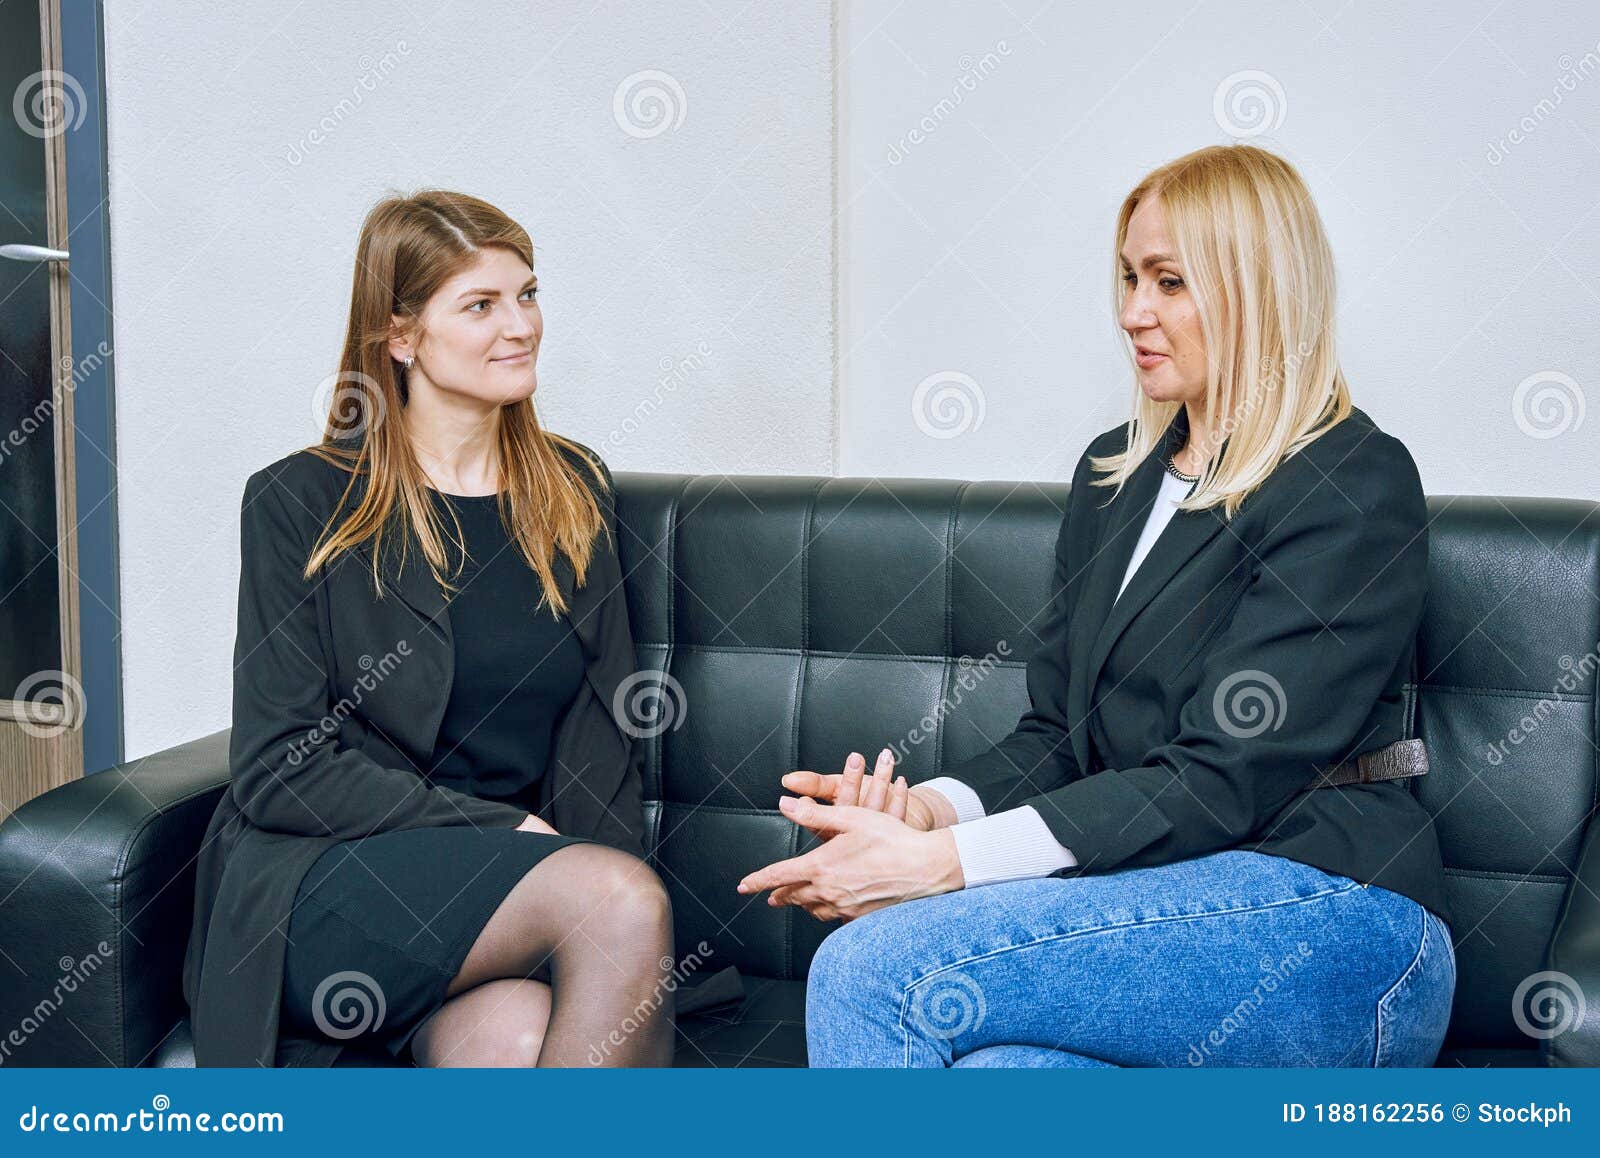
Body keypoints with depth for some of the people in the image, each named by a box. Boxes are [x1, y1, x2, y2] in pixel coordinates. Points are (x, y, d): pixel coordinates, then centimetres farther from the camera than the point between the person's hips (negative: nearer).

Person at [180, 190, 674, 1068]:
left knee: (519, 1041, -32)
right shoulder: (301, 504, 1)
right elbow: (278, 772, -5)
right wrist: (507, 832, -13)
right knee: (627, 898, -29)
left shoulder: (574, 489, 15)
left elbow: (606, 730, 16)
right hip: (329, 887, -3)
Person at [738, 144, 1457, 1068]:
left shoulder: (1358, 484, -6)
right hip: (1149, 902, 6)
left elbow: (1222, 782, -15)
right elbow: (1055, 737, 15)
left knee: (870, 966, -24)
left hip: (1336, 920, -6)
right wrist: (929, 807, -8)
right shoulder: (1115, 473, 19)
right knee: (1000, 1073, -31)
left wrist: (937, 862, -21)